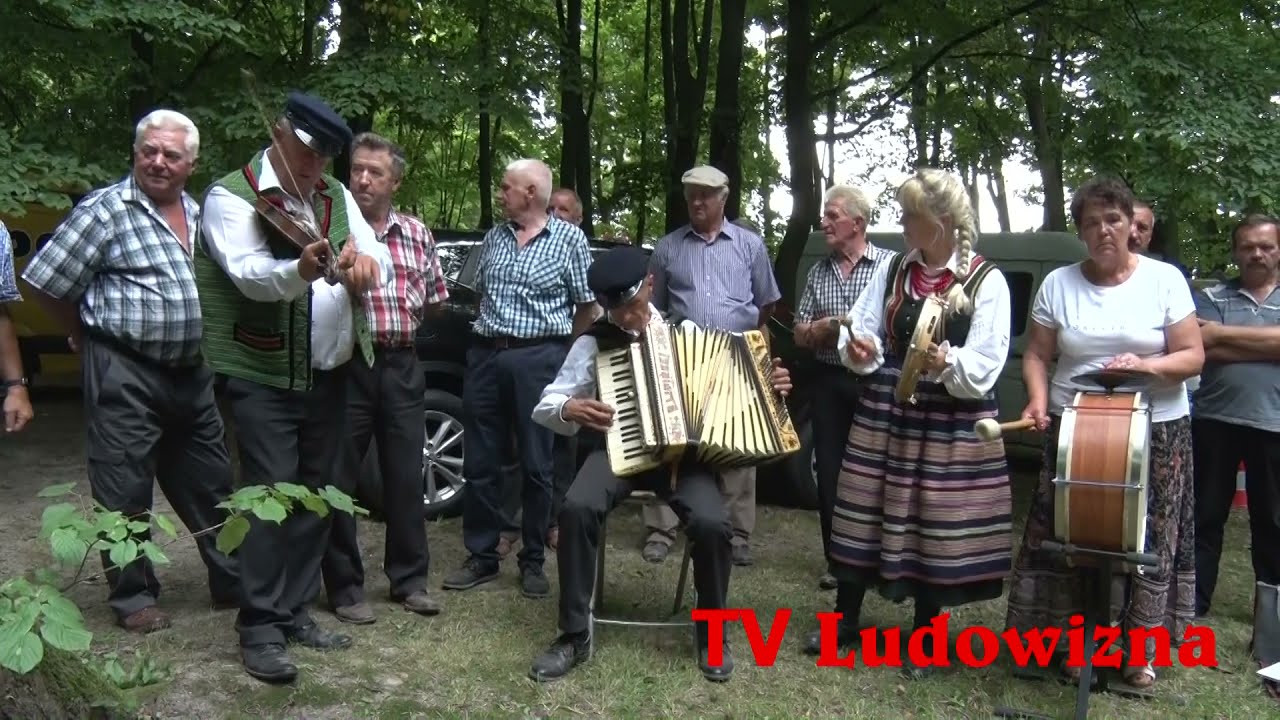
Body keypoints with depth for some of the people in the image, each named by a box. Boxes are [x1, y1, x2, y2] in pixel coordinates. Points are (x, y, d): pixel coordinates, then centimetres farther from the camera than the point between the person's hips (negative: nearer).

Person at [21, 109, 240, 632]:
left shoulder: (198, 214, 12)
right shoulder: (106, 209, -8)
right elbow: (47, 284, -6)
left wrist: (195, 350, 12)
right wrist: (90, 338, 5)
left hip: (191, 374, 6)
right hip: (125, 375, -6)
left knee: (210, 485, 13)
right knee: (126, 493, 3)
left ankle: (234, 580, 24)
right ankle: (133, 597, 16)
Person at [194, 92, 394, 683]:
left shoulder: (336, 196, 11)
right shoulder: (231, 197, -7)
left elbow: (381, 261, 3)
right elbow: (250, 273, -24)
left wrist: (367, 262, -22)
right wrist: (299, 270, -45)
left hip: (328, 375, 6)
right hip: (262, 377, -6)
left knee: (316, 495, 10)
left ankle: (295, 611, 22)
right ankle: (260, 629, 1)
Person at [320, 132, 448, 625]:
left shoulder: (417, 233, 11)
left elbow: (435, 299, 19)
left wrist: (403, 315, 6)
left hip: (401, 366, 4)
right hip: (345, 365, -4)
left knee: (406, 476, 11)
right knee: (339, 479, 4)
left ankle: (409, 579, 25)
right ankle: (344, 587, 17)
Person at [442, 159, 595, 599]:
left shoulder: (569, 238, 0)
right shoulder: (494, 237, 14)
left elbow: (587, 305, 2)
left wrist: (566, 353, 2)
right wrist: (489, 332, 12)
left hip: (538, 359, -5)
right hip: (486, 355, 5)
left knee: (537, 465, 3)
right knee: (480, 463, 7)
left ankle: (533, 562, 15)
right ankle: (481, 557, 18)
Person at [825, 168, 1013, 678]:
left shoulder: (987, 280, -8)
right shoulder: (892, 270, 7)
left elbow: (984, 368, -12)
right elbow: (864, 327, 7)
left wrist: (947, 364, -31)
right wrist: (859, 350, -16)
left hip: (952, 421, -4)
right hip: (884, 411, 4)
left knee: (937, 525, 5)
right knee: (865, 514, 9)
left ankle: (924, 636, 23)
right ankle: (845, 617, 27)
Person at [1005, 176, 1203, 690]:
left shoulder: (1165, 278, -1)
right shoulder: (1058, 284, 3)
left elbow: (1193, 356, -2)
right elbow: (1036, 354, 7)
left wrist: (1146, 365, -21)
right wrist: (1038, 398, -11)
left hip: (1155, 431, -1)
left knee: (1148, 538, 3)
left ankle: (1140, 647, 19)